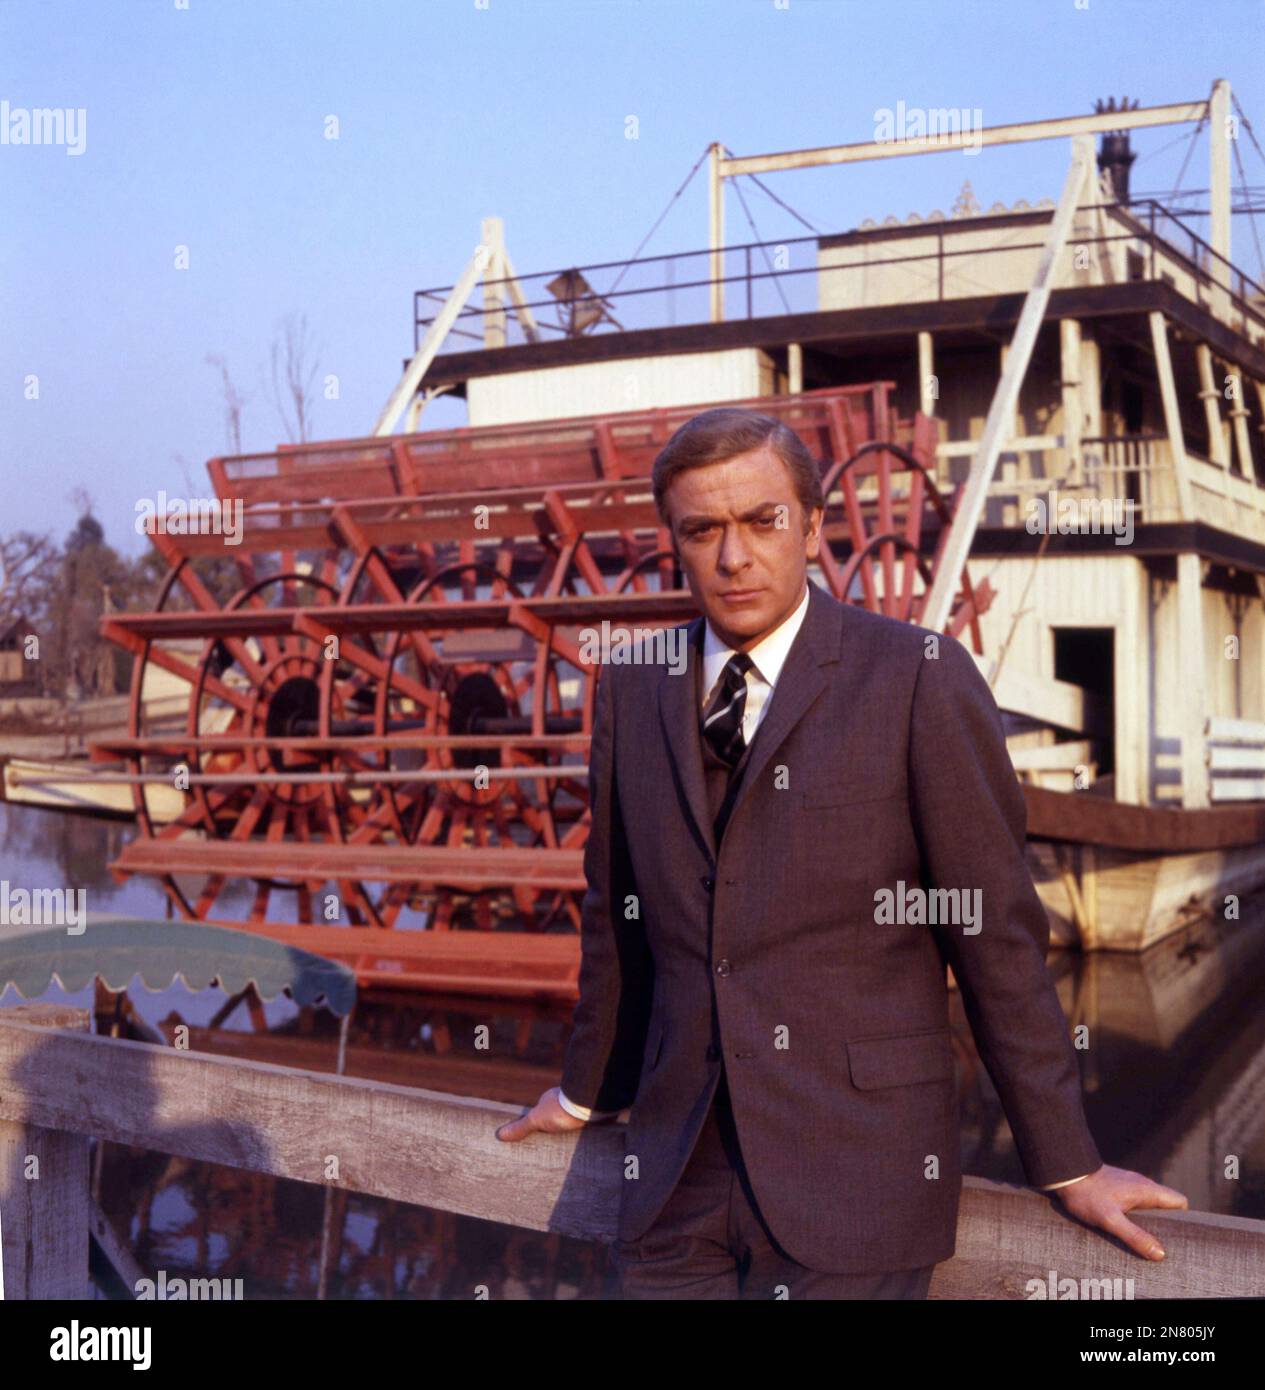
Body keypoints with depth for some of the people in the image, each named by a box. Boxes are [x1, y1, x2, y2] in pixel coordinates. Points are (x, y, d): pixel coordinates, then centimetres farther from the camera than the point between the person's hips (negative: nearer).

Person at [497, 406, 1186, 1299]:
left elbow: (996, 931, -6)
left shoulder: (921, 678, -7)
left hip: (855, 1174, -4)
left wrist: (1068, 1165, -3)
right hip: (678, 1178, 4)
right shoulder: (634, 691, 7)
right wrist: (586, 1090, 24)